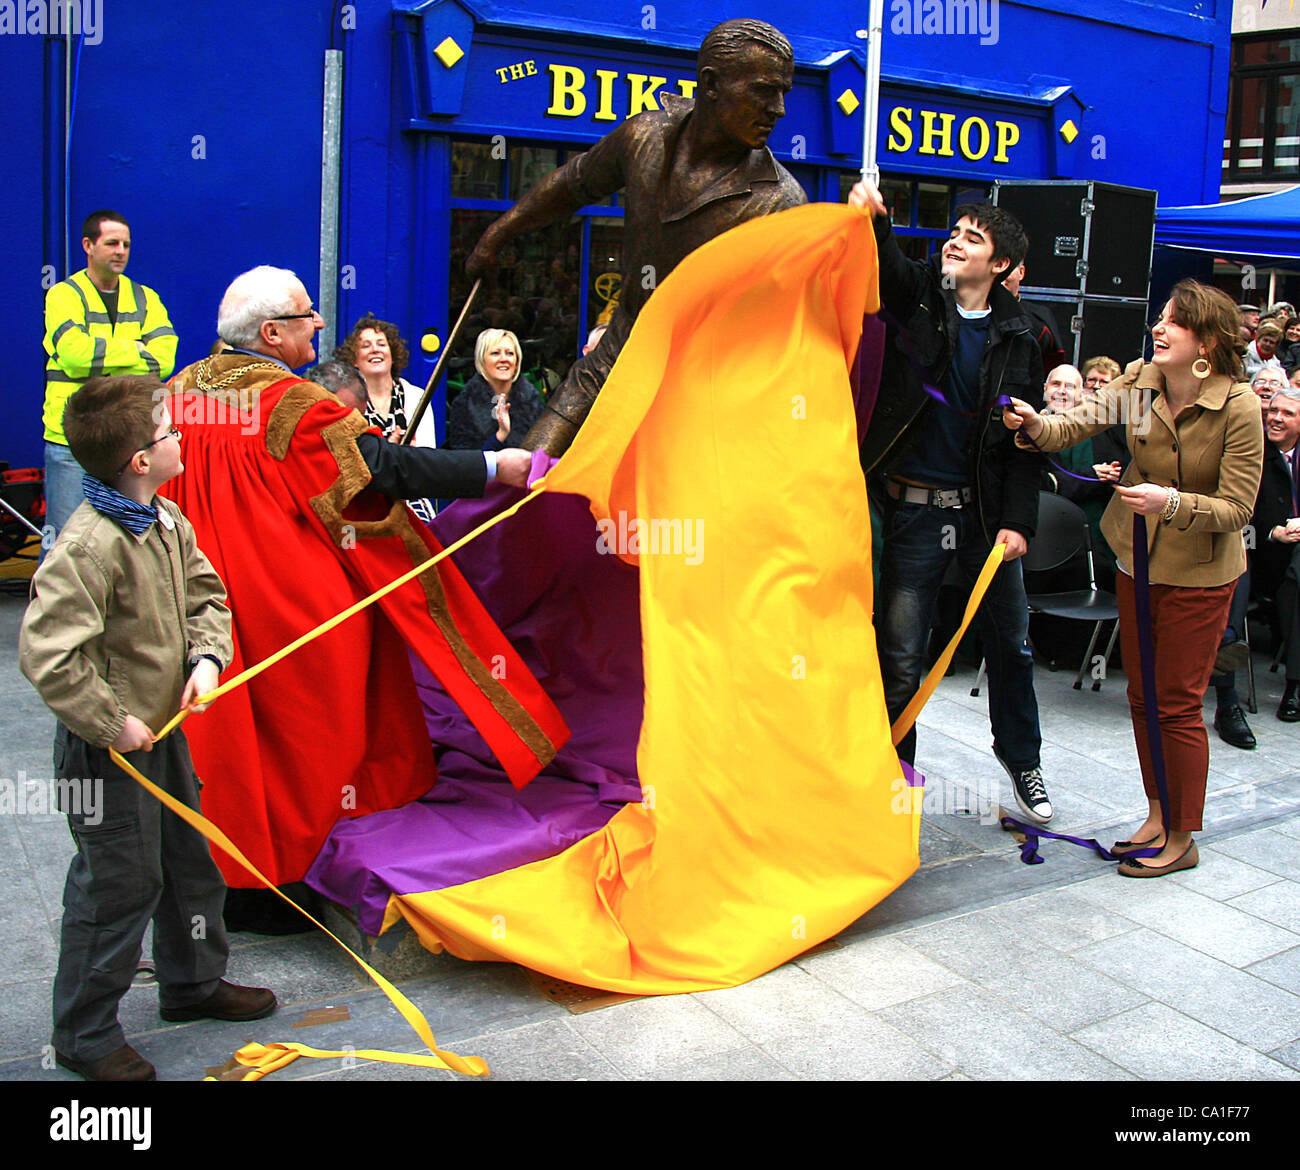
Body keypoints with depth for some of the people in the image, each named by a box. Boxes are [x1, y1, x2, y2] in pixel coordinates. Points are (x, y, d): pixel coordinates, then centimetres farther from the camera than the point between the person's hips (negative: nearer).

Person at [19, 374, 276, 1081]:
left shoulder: (168, 521, 2)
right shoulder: (90, 544, -26)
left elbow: (205, 595, 15)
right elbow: (44, 654, -29)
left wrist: (207, 658, -3)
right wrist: (113, 724, -22)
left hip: (163, 728, 9)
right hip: (108, 751, -9)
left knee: (188, 861, 21)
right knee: (119, 887, 3)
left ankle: (194, 983, 42)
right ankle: (85, 1036, 22)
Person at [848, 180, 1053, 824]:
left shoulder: (1017, 338, 5)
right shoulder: (917, 294, 2)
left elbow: (1025, 439, 3)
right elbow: (884, 266, -20)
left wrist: (1017, 520, -7)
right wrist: (873, 221, -41)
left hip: (985, 508, 2)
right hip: (915, 506, -2)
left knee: (1010, 643, 14)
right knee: (899, 655, 0)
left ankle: (1021, 759, 35)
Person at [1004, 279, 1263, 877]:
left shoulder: (1238, 406, -20)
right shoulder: (1139, 382, -7)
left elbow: (1237, 509, -19)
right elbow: (1073, 425, -13)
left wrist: (1170, 502, -34)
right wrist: (1035, 424, -35)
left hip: (1199, 571, -5)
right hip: (1137, 558, 5)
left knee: (1178, 704, 0)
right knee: (1142, 694, 14)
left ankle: (1181, 839, 17)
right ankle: (1157, 816, 31)